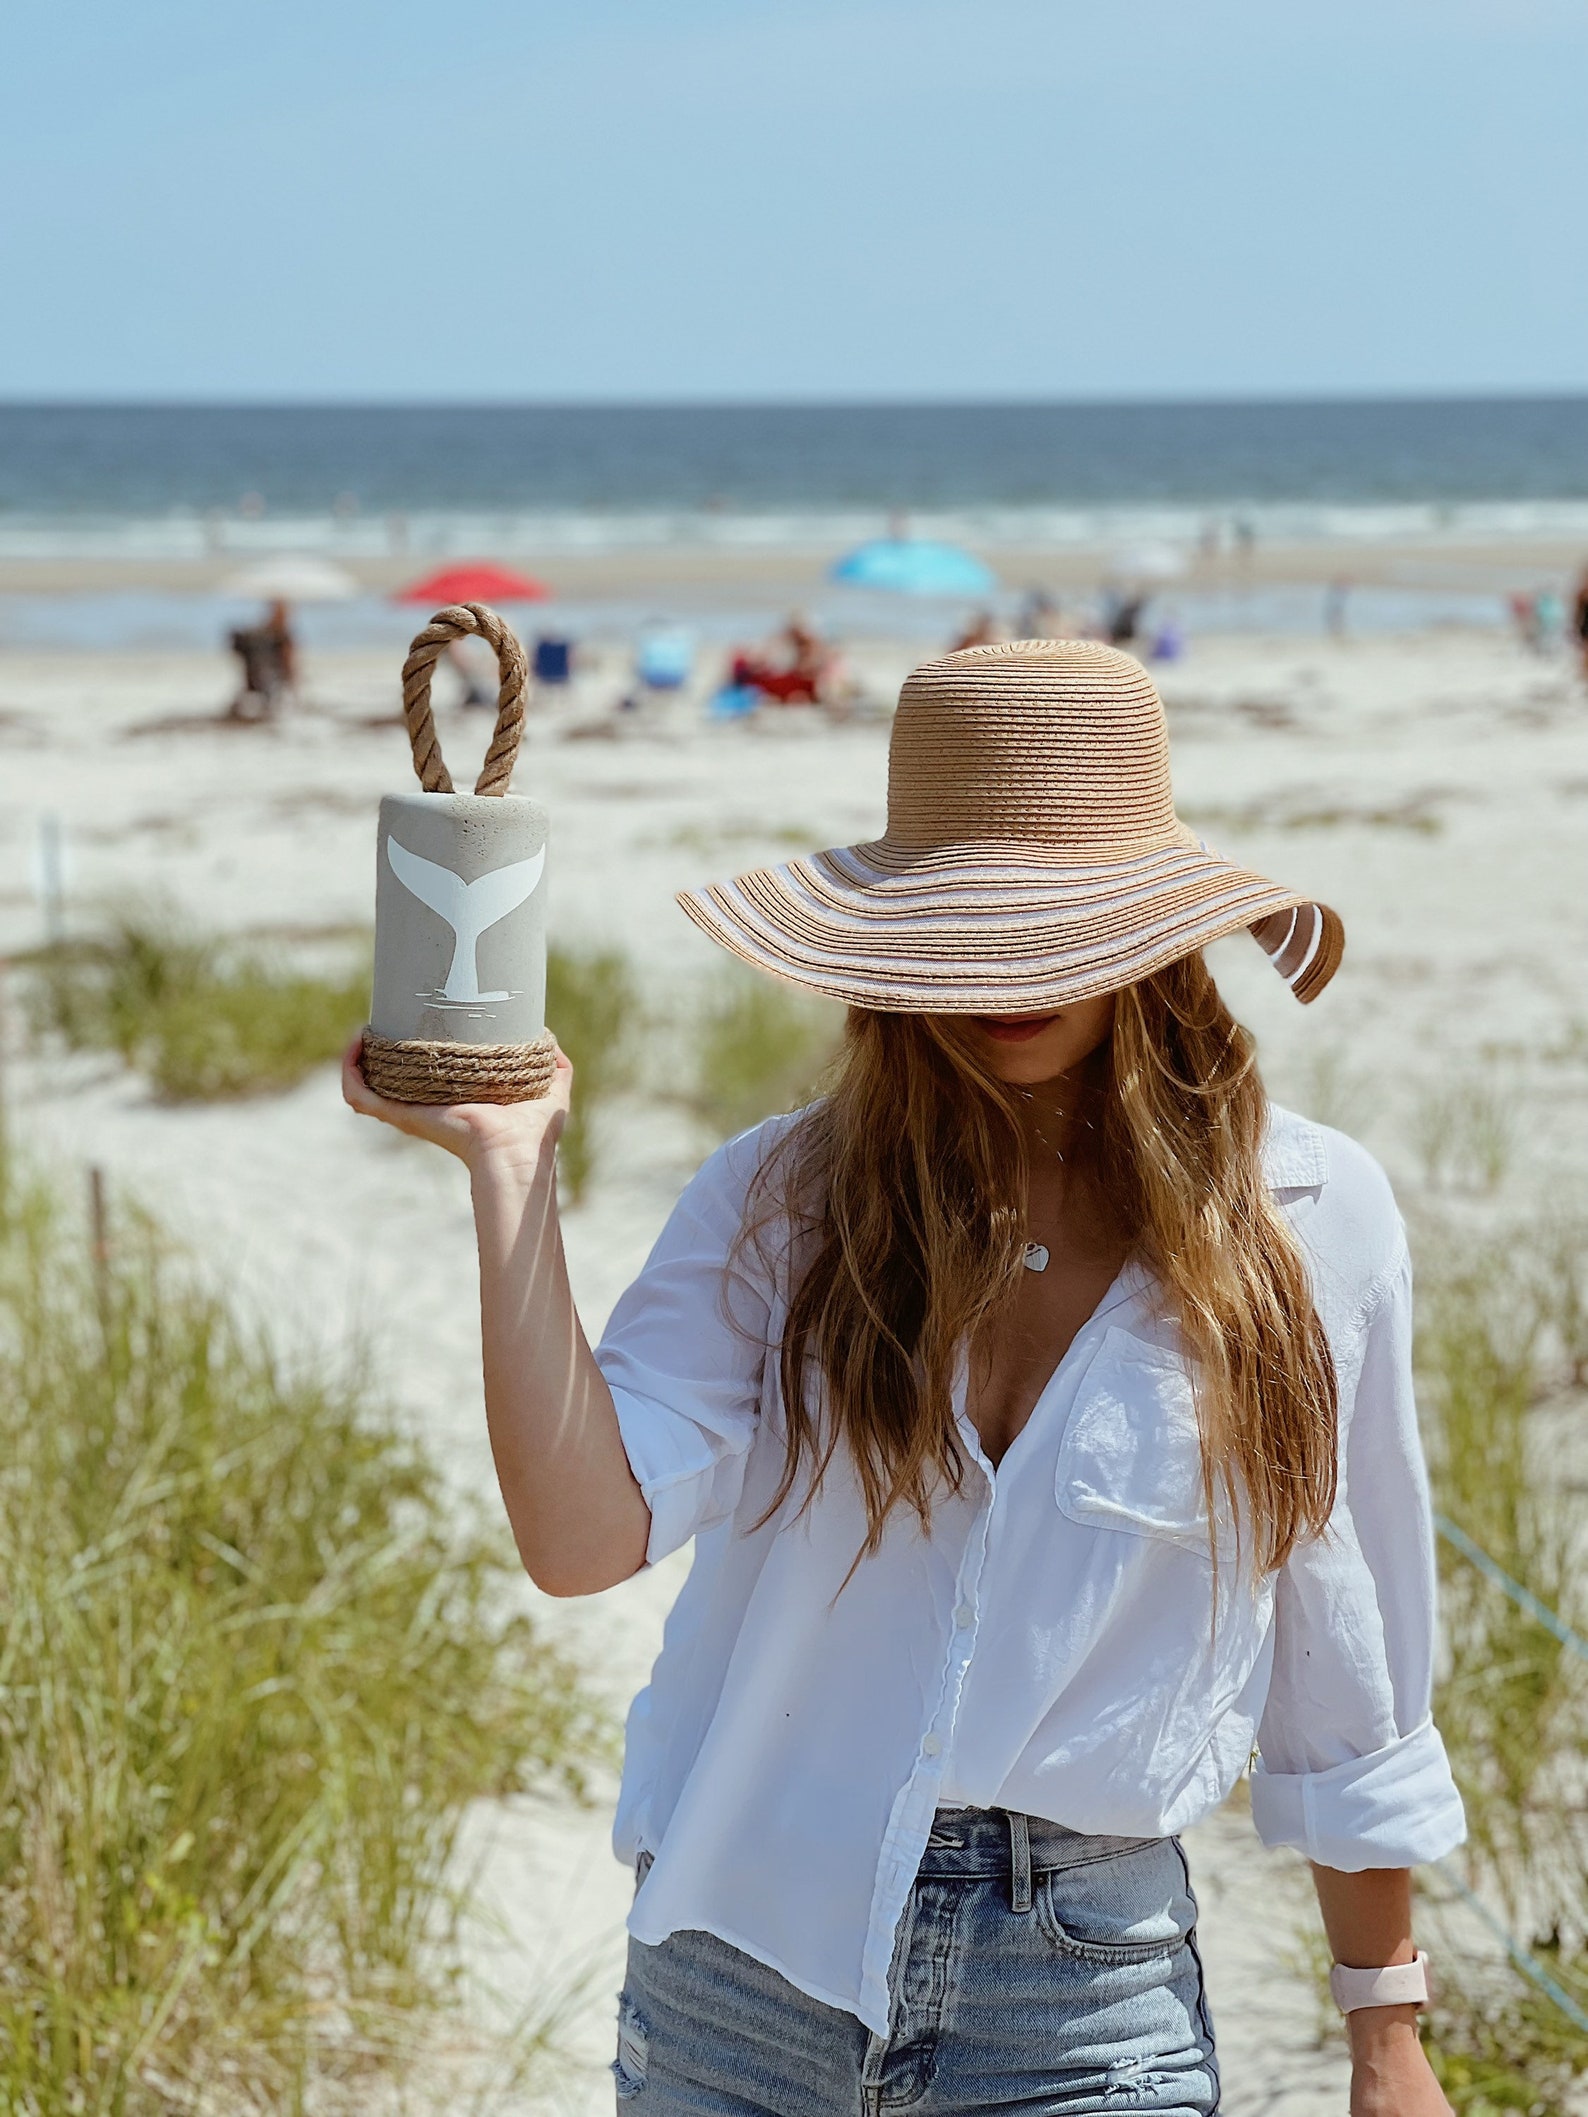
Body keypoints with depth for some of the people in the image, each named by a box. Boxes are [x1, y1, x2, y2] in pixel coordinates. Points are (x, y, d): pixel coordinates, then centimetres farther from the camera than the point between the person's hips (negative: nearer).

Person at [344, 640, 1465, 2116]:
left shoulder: (1309, 1220, -4)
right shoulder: (783, 1201, -3)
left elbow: (1347, 1669, 4)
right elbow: (583, 1534, -17)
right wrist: (509, 1162, -18)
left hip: (1078, 1998, -1)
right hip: (745, 1960, 1)